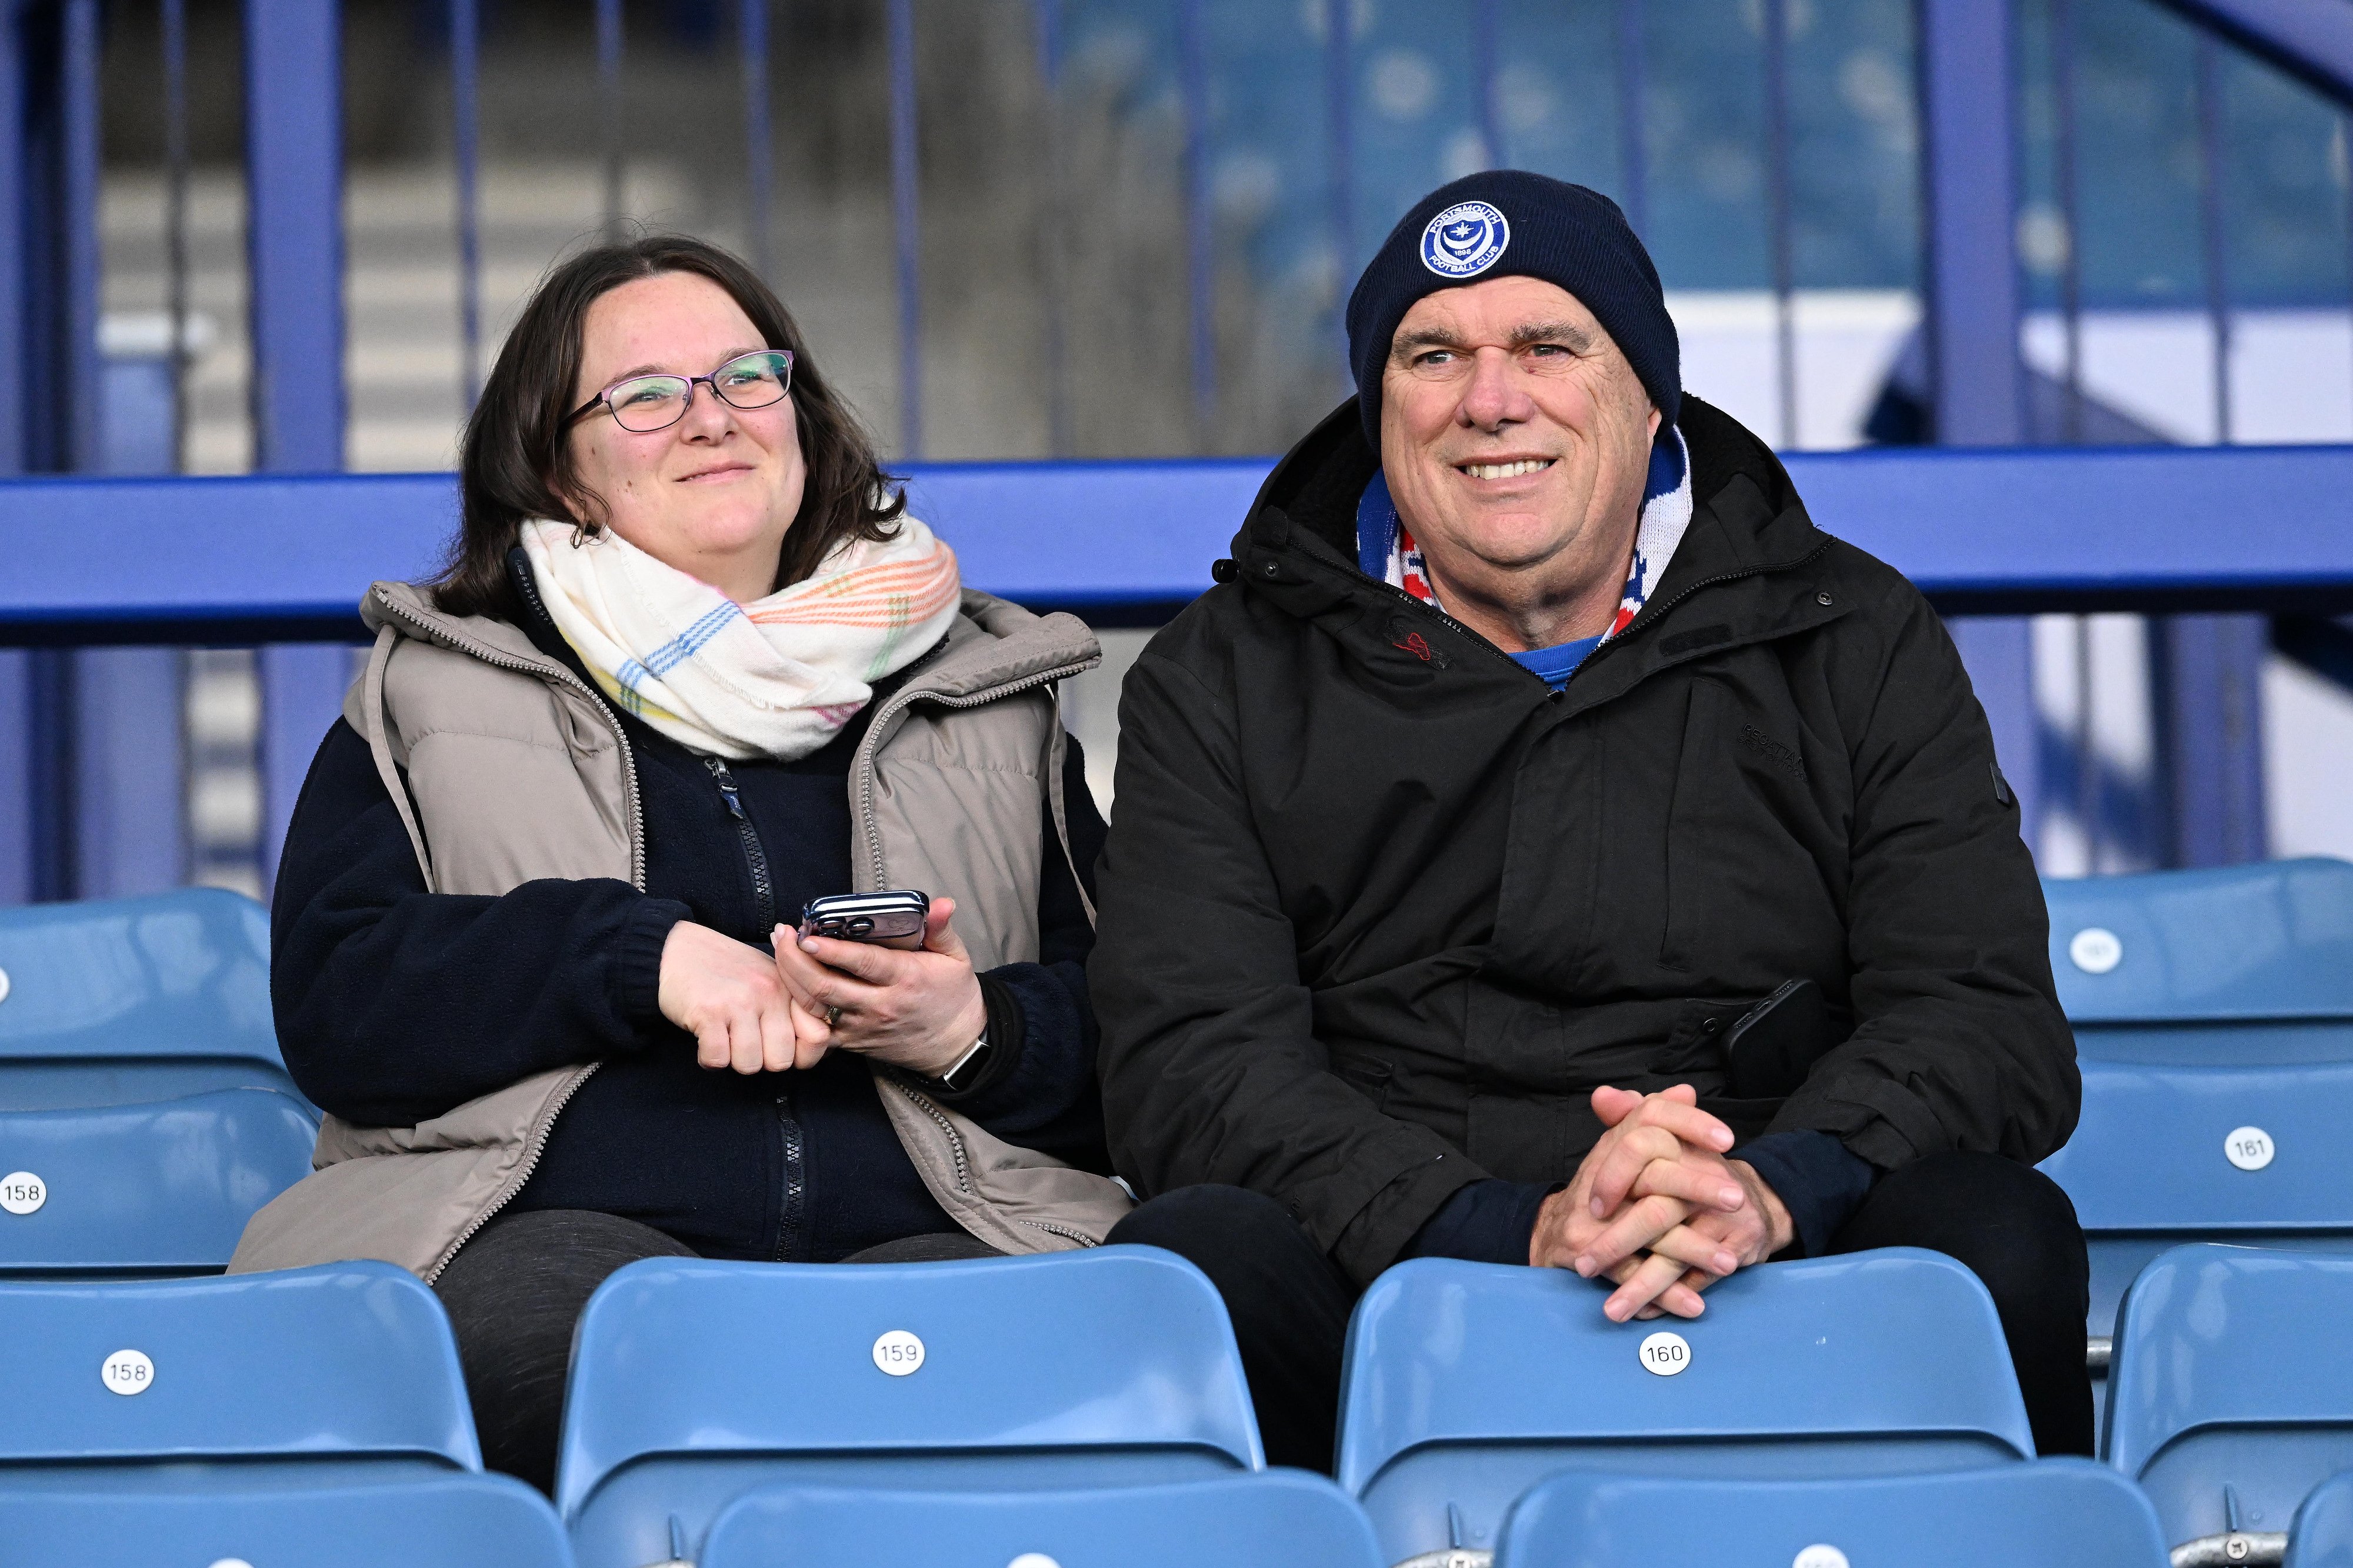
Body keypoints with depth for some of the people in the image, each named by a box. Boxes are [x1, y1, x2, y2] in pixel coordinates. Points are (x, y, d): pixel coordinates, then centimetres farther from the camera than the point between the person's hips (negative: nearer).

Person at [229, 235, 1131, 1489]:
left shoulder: (985, 692, 24)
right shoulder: (433, 695, 20)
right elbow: (332, 1006, 4)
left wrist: (974, 1030, -6)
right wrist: (643, 956, -8)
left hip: (919, 1240, 1)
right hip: (558, 1230, -1)